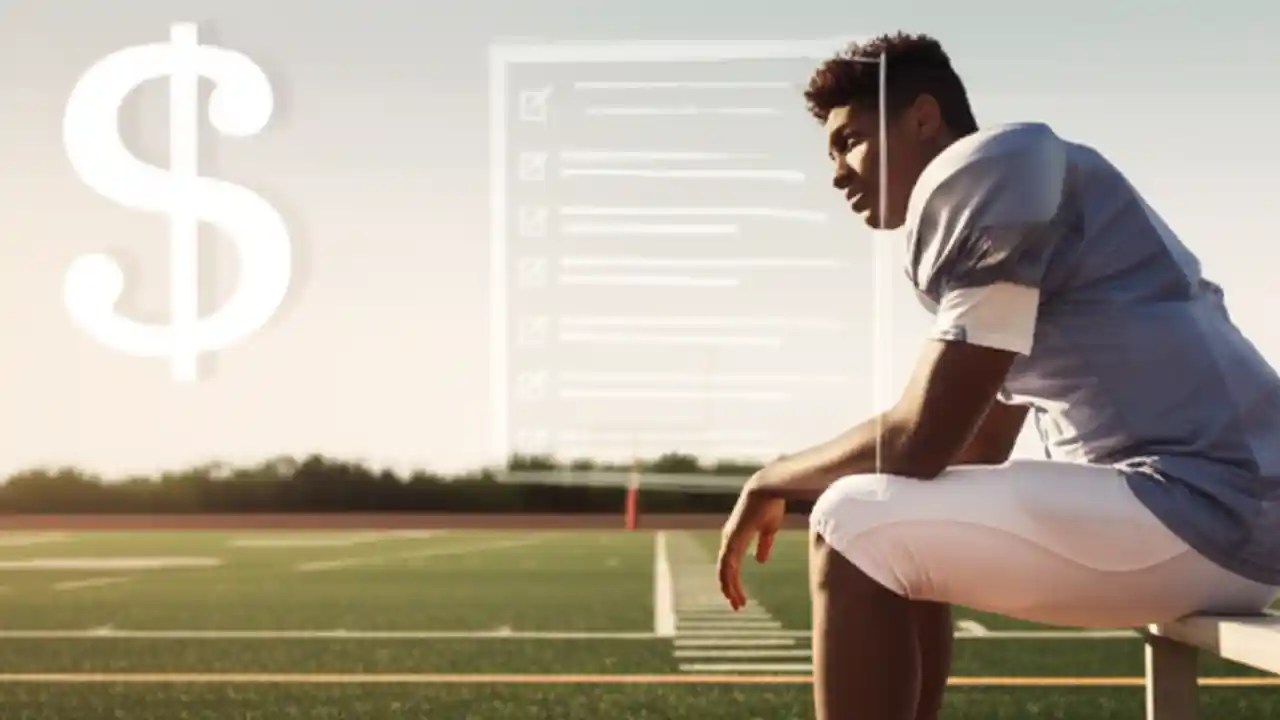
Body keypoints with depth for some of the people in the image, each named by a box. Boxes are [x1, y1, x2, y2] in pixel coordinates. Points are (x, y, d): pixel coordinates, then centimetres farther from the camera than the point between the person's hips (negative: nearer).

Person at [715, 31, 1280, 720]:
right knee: (904, 541, 22)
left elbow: (919, 441, -14)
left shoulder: (992, 165, -8)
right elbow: (976, 450, 24)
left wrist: (770, 483, 2)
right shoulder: (1003, 191, 23)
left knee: (854, 524, -12)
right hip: (1224, 513, 10)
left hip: (1199, 507, -10)